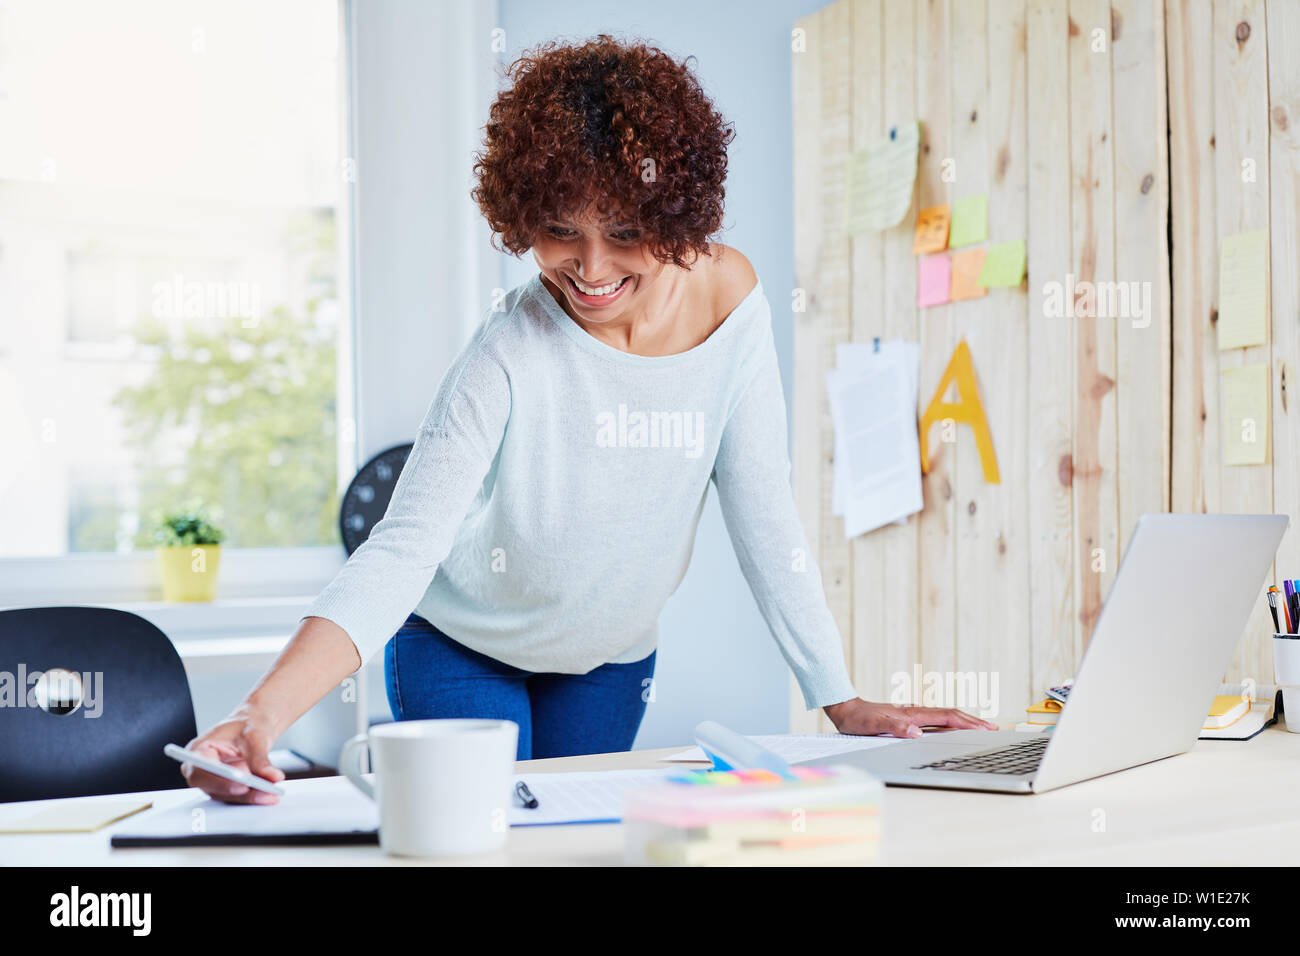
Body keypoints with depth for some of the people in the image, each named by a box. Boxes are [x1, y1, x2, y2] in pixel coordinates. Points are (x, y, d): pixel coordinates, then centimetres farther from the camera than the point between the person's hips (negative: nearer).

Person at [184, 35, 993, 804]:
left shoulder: (728, 296, -17)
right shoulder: (510, 358, -29)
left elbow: (764, 514, -12)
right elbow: (402, 549, -34)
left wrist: (843, 703, -12)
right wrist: (266, 715, -48)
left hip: (613, 664, 4)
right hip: (463, 658, -4)